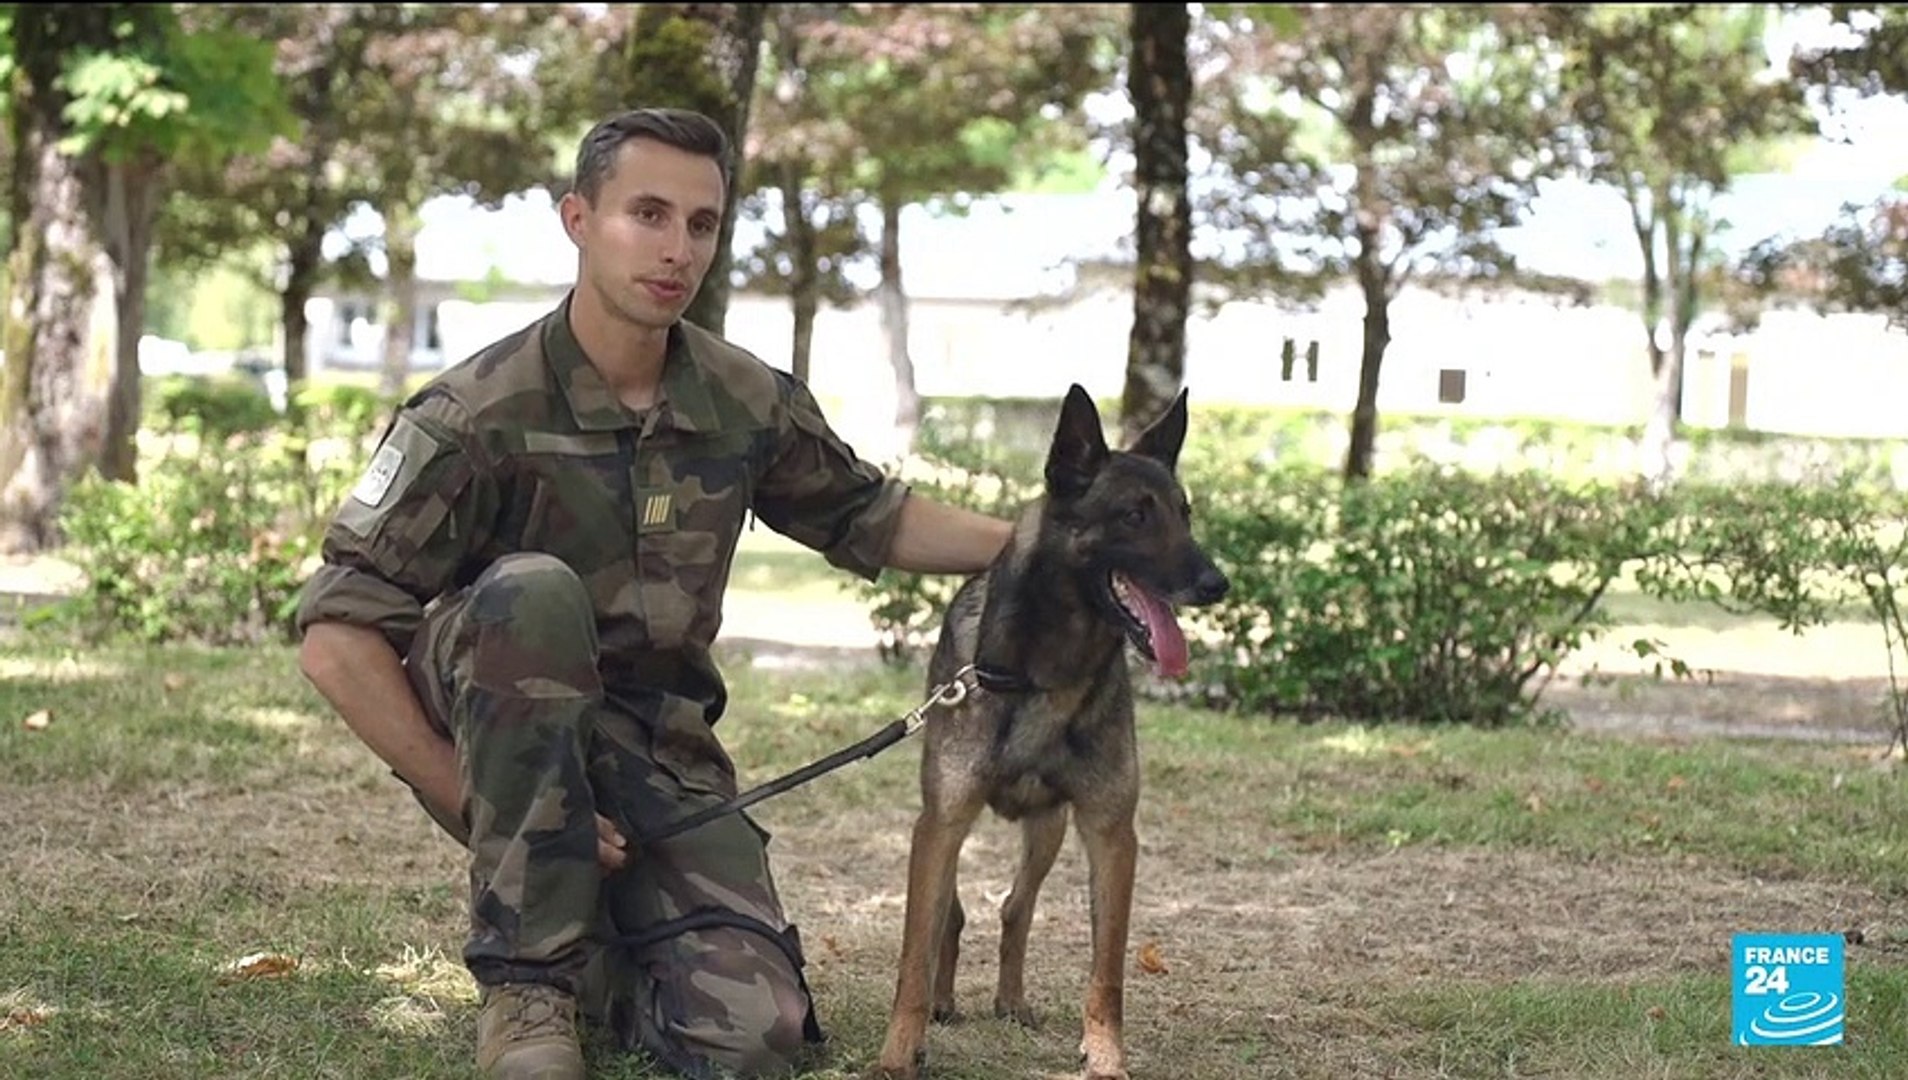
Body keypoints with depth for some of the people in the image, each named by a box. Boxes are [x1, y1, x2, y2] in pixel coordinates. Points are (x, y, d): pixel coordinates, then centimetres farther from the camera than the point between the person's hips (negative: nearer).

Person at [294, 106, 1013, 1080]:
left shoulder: (749, 406, -2)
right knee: (534, 591, -36)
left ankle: (596, 952, 16)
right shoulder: (476, 416, -17)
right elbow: (337, 641, -19)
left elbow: (869, 519, 17)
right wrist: (472, 803, -22)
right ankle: (525, 982, -25)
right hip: (493, 738, -3)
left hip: (660, 757, 3)